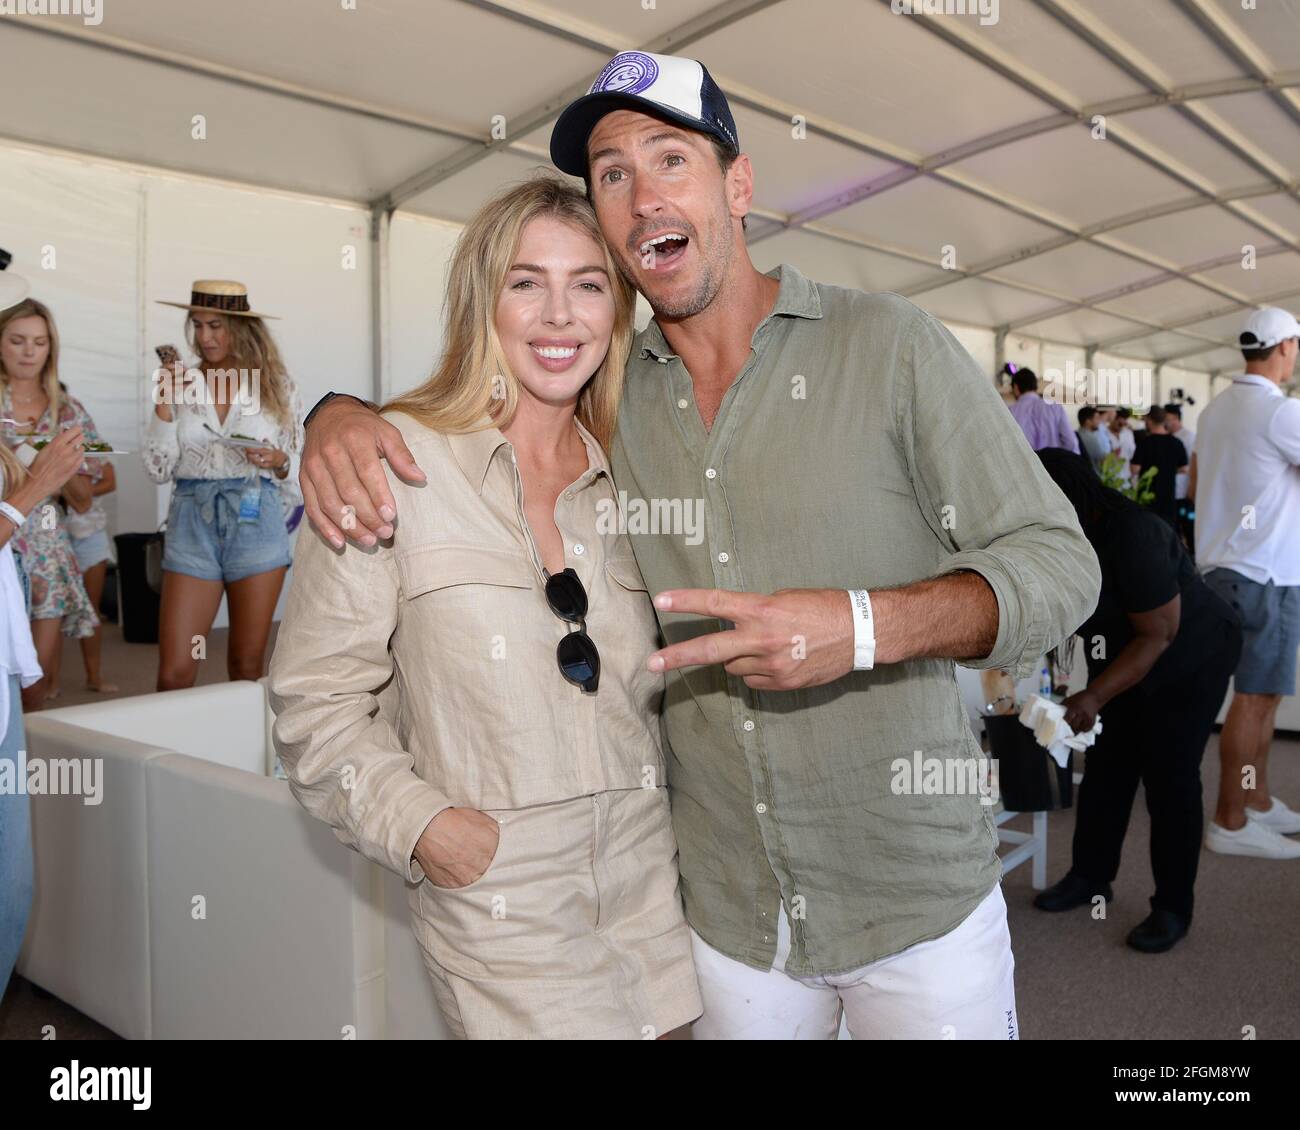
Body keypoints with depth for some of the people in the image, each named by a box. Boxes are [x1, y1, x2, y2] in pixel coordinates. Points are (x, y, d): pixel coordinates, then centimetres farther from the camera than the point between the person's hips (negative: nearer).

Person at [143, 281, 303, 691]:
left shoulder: (278, 386, 3)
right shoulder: (180, 384, 7)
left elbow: (299, 467, 6)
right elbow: (158, 470, 2)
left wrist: (278, 462, -15)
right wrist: (164, 404, -7)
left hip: (256, 523, -1)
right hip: (193, 523, 1)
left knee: (247, 667, 7)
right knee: (174, 673, -3)